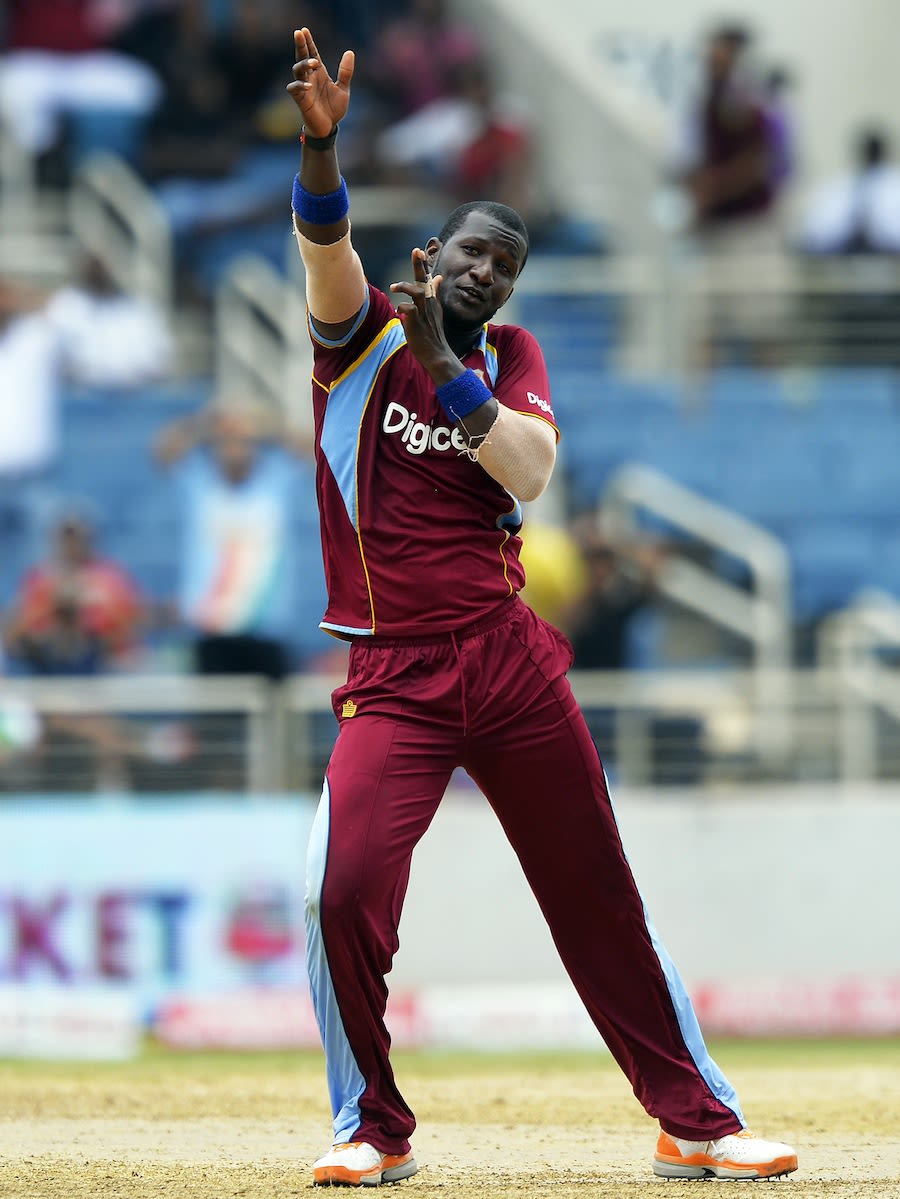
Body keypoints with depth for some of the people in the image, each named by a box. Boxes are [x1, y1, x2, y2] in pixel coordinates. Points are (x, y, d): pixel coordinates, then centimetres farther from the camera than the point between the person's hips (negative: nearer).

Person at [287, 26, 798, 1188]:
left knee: (601, 897, 6)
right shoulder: (363, 332, 4)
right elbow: (325, 248, -18)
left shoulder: (509, 355, 12)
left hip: (513, 661, 3)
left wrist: (441, 365, -16)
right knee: (342, 894, -18)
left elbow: (528, 470, -7)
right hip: (394, 676, -3)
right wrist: (319, 144, -36)